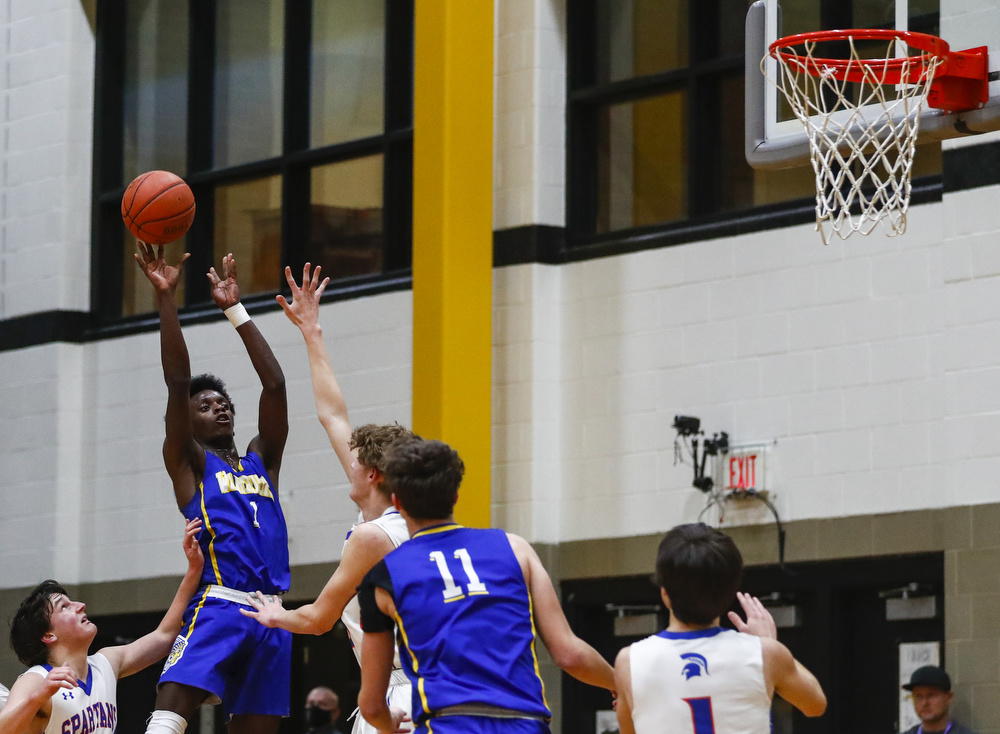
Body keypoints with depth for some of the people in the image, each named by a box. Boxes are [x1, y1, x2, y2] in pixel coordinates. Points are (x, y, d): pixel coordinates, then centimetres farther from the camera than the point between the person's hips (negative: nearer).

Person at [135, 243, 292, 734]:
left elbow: (274, 386, 14)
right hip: (217, 605, -5)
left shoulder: (260, 461, 21)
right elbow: (178, 383, -3)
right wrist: (165, 297, -8)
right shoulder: (189, 463, 9)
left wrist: (234, 309, 14)